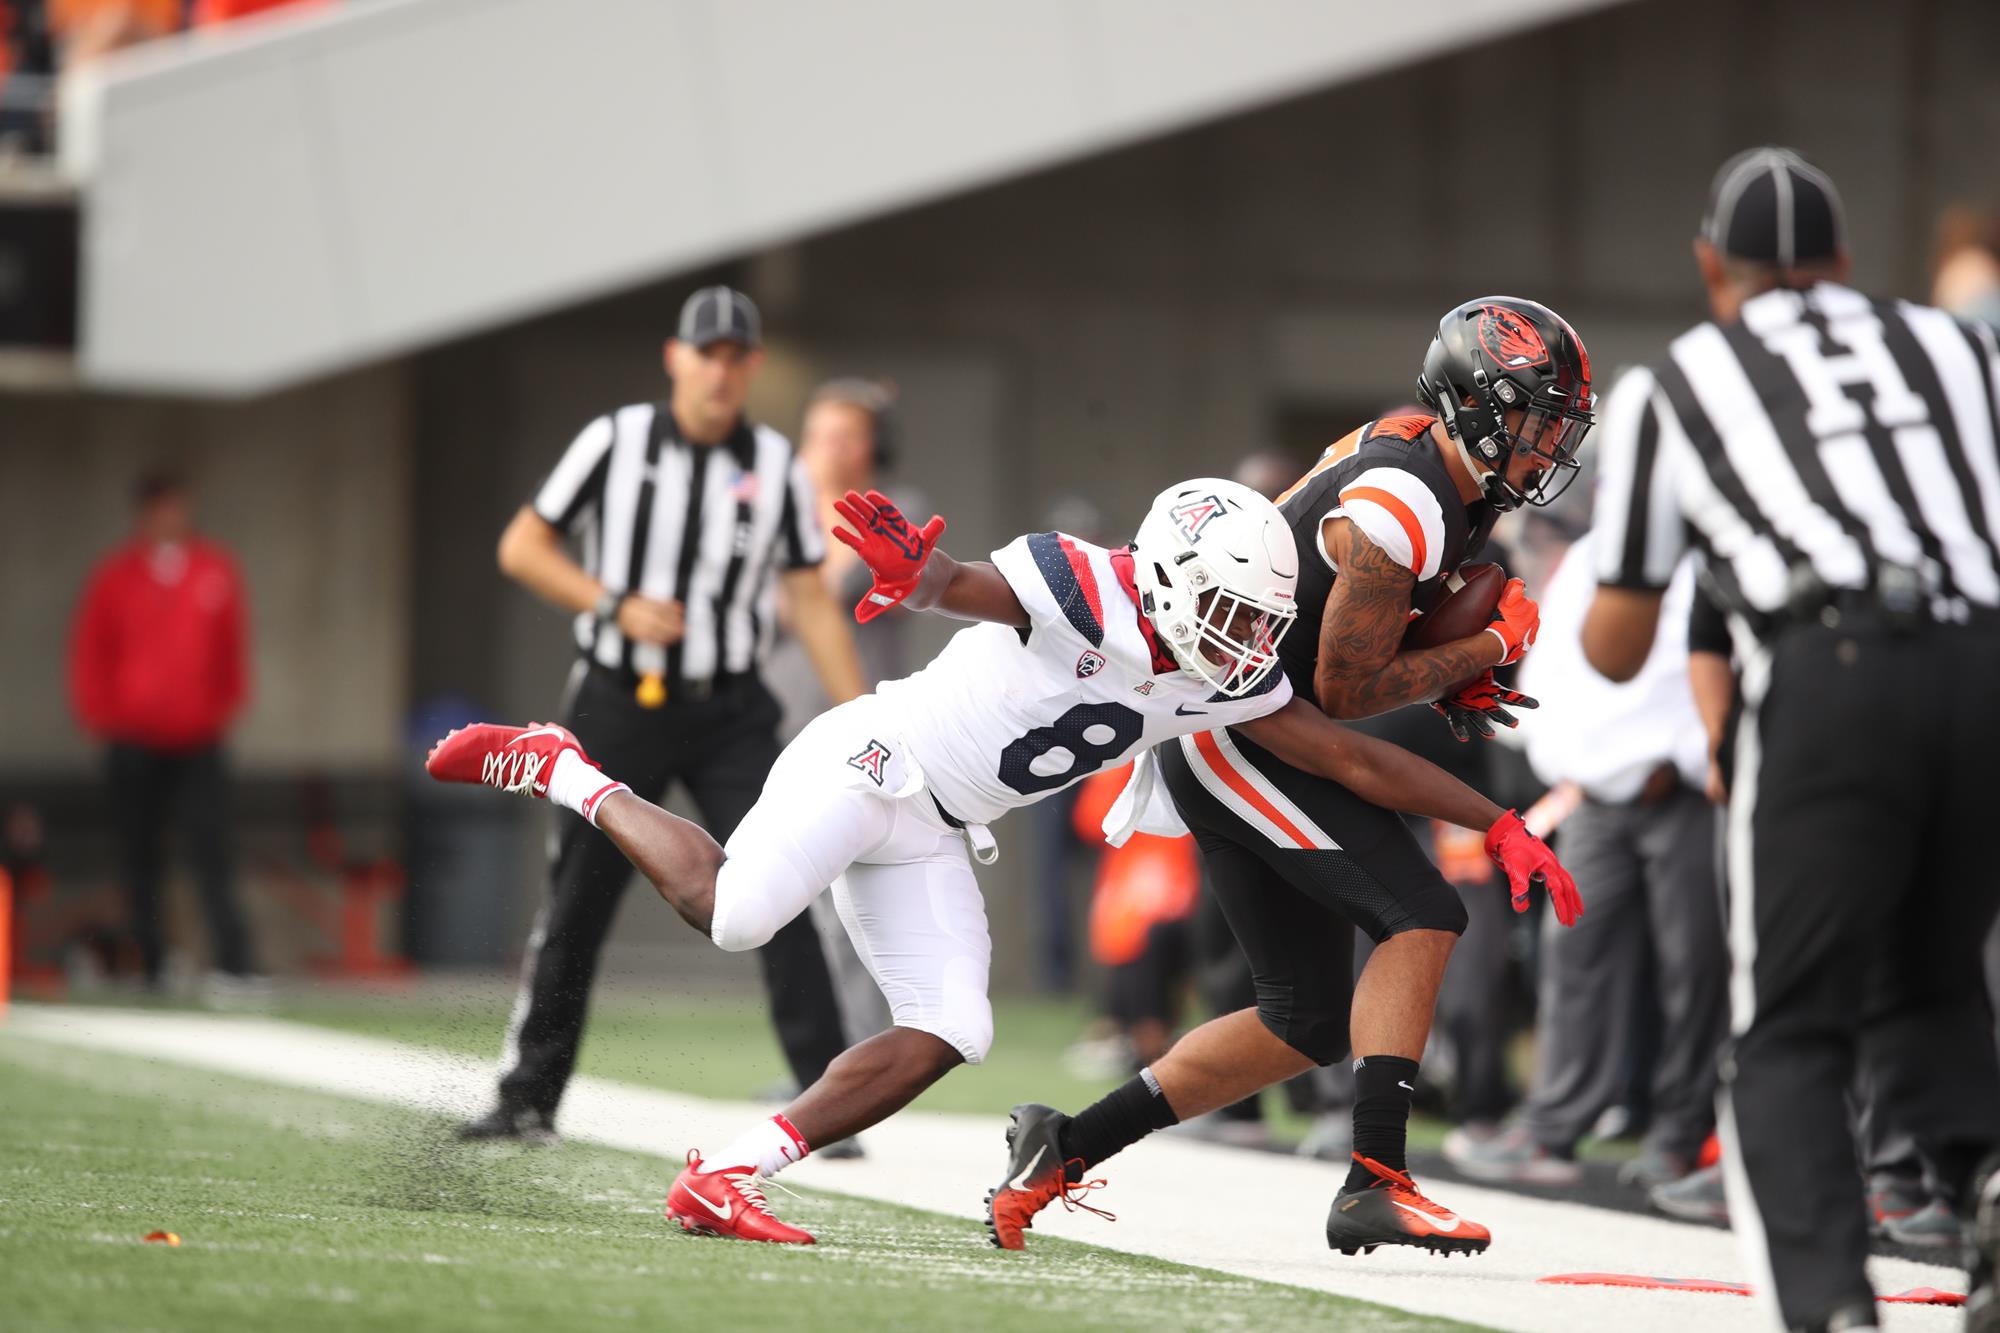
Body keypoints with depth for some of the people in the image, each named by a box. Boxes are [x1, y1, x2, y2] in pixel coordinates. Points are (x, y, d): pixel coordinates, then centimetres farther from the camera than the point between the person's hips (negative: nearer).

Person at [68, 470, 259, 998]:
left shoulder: (216, 570, 6)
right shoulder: (116, 577, 2)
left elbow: (232, 645, 15)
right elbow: (90, 653, 7)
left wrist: (226, 704, 6)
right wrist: (102, 713, -2)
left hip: (199, 741, 0)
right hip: (133, 745, 0)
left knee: (212, 854, -12)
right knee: (141, 860, 4)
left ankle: (233, 964, -19)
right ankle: (149, 964, 13)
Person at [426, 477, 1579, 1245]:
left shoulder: (1227, 683, 3)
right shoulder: (1086, 589, -22)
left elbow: (1356, 759, 8)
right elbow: (967, 586, -40)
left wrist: (1498, 824, 5)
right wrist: (919, 577, -65)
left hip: (933, 836, 8)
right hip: (871, 761, -8)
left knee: (947, 1036, -6)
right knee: (730, 911, -23)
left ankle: (727, 1178, -7)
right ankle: (567, 775, 3)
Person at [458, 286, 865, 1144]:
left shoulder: (774, 465, 2)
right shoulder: (617, 440, -2)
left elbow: (810, 600, 4)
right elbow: (522, 548, 0)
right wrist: (617, 607, -13)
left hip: (728, 716, 0)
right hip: (617, 709, 0)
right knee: (576, 905, 5)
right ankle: (528, 1097, 17)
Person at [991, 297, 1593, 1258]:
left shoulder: (1407, 443, 6)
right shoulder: (1400, 513, -23)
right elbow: (1348, 690, -20)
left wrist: (1444, 681, 8)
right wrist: (1491, 649, -10)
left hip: (1236, 742, 10)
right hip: (1242, 740, -10)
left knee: (1306, 1024, 10)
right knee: (1420, 918, -20)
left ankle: (1068, 1144, 15)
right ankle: (1373, 1184, -25)